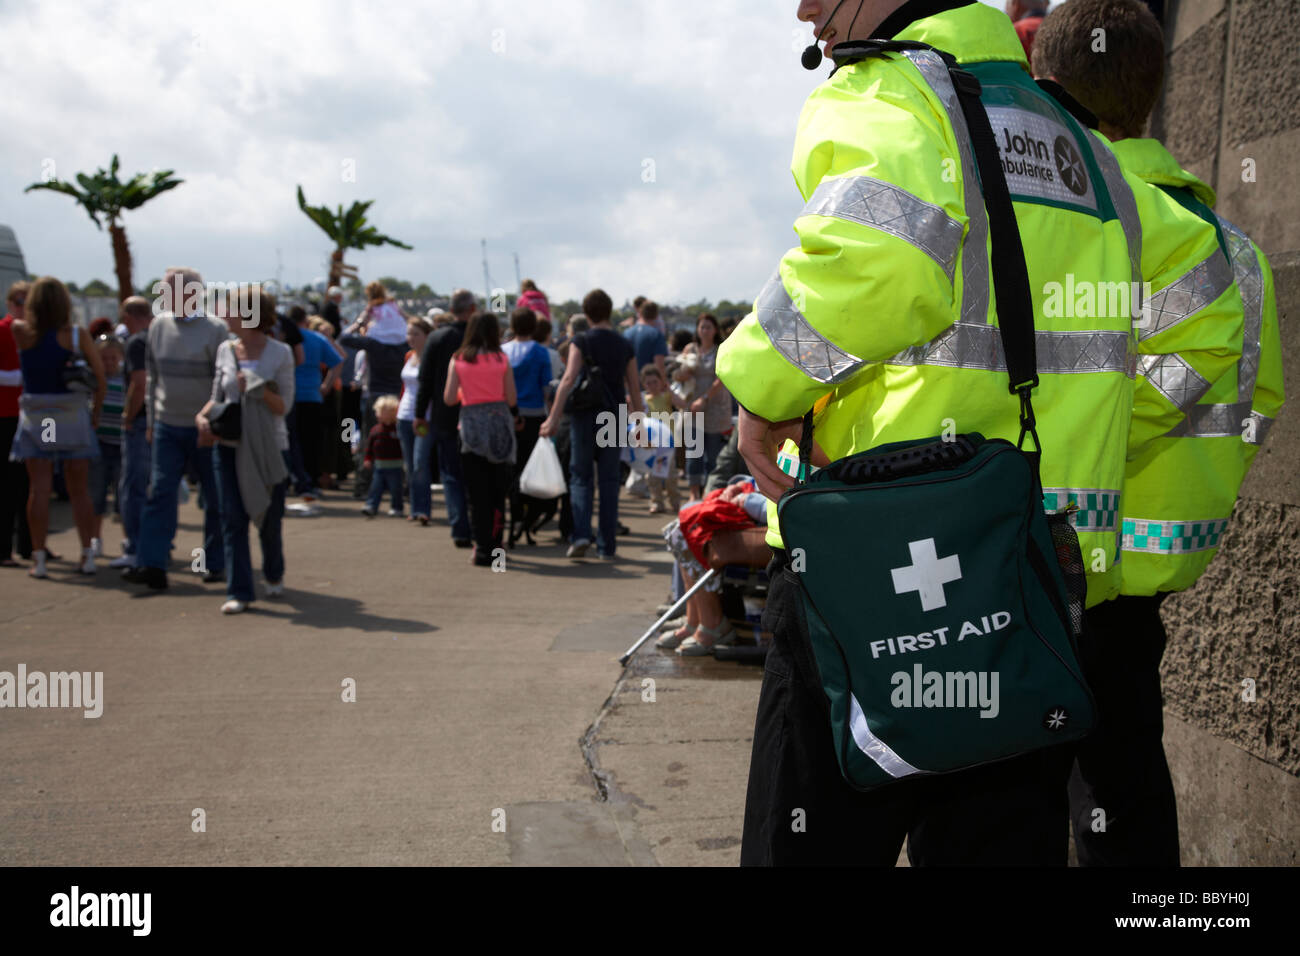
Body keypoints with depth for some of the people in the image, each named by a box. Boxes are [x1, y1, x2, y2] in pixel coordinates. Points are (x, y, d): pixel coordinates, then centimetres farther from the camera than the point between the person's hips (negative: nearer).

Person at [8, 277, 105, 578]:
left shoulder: (21, 332, -8)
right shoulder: (77, 335, -9)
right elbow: (100, 376, -6)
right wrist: (96, 413, 3)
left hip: (35, 417, 0)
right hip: (73, 417, 0)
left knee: (39, 489, 1)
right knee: (80, 490, 8)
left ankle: (38, 558, 0)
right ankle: (88, 556, 11)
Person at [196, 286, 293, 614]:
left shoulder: (280, 353, -5)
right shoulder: (226, 350, 5)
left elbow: (284, 405, -6)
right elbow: (217, 396, 13)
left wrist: (258, 390, -22)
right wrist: (204, 415, -7)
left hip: (269, 449, -2)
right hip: (230, 446, 3)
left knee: (269, 520, 9)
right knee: (233, 519, -4)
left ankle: (274, 575, 36)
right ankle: (239, 592, 0)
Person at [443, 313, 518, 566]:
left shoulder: (458, 360, 3)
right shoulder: (501, 359, 2)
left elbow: (449, 398, 0)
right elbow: (511, 398, -2)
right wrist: (516, 418, 18)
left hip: (471, 424, 0)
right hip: (499, 422, 0)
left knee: (477, 493, 5)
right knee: (498, 491, 9)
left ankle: (482, 549, 1)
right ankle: (494, 547, 10)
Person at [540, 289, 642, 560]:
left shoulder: (582, 341, -4)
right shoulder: (624, 345, 7)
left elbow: (569, 378, -14)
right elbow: (634, 388, 8)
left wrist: (553, 418, -14)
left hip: (585, 415, -2)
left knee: (580, 477, 9)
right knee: (609, 480, 8)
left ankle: (581, 534, -9)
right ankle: (607, 546, 9)